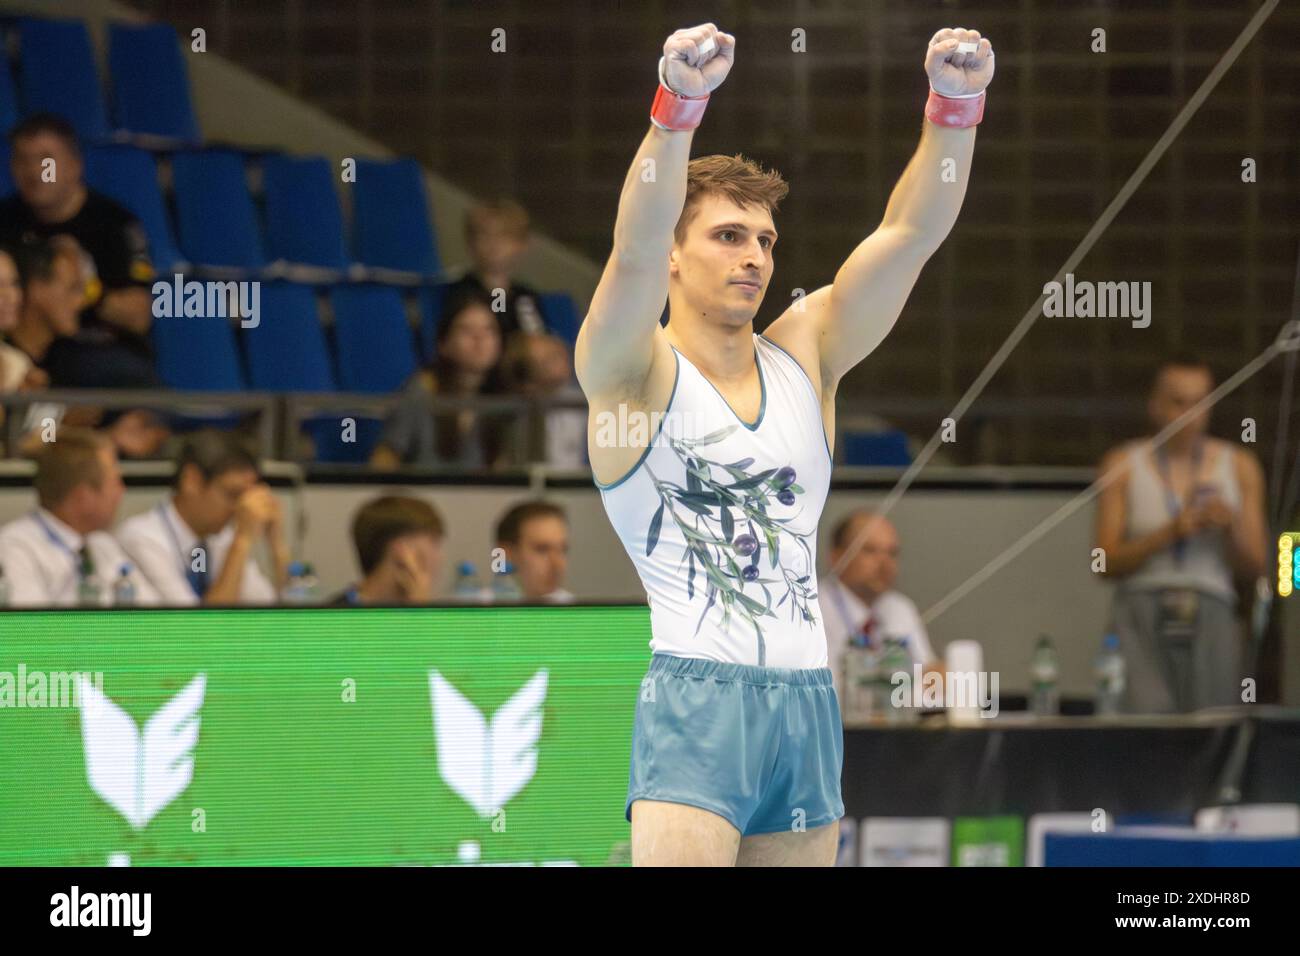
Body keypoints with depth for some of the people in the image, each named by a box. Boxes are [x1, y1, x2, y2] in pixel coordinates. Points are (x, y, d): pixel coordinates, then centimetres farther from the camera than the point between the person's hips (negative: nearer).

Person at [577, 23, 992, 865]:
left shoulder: (805, 355, 13)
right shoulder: (636, 374, 0)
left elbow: (910, 233, 3)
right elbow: (633, 250, -19)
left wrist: (956, 107, -14)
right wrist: (679, 105, -35)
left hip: (806, 702, 5)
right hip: (694, 702, -5)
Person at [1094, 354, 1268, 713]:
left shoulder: (1240, 467, 11)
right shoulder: (1123, 465, 8)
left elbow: (1254, 569, 11)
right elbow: (1108, 562, 1)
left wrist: (1230, 528, -9)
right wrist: (1169, 532, -12)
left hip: (1210, 614, 2)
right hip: (1142, 612, -2)